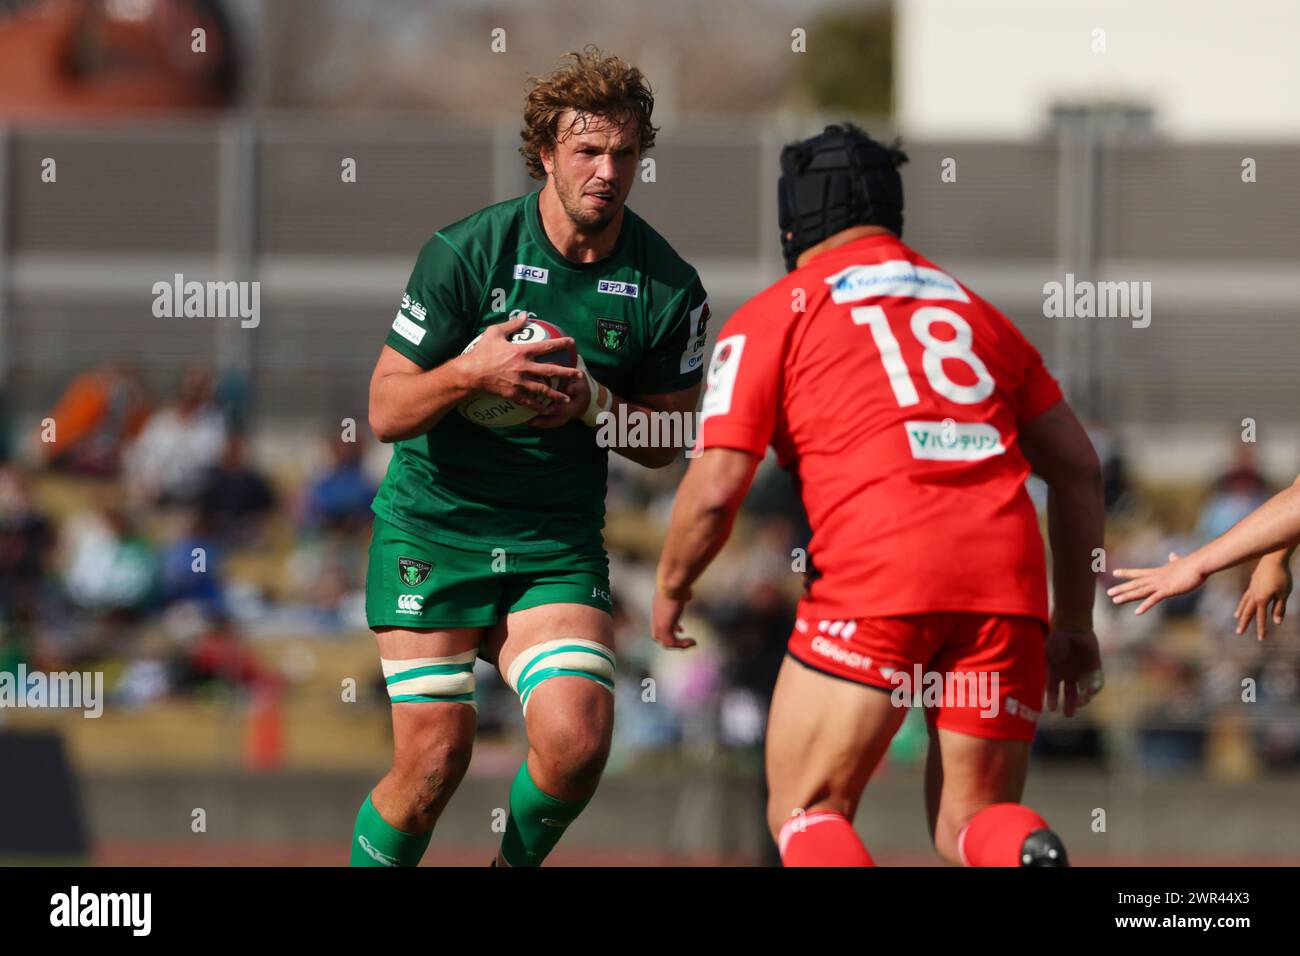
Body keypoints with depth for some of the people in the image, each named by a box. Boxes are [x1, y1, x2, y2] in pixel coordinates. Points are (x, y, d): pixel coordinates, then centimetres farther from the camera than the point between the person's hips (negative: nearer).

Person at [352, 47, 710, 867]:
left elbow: (666, 443, 6)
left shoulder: (669, 290, -4)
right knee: (435, 755, -11)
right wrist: (469, 374, -28)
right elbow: (387, 411, -8)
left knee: (578, 739, -17)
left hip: (558, 545, 2)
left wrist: (595, 404, -15)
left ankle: (517, 864, 14)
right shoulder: (465, 253, -10)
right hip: (433, 528, -2)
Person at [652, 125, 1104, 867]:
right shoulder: (971, 308, 25)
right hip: (1007, 569, 4)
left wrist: (672, 589, 20)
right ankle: (1025, 856, -24)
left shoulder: (773, 316, 11)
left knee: (805, 813, 6)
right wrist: (1075, 624, 29)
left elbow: (716, 490, 1)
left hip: (876, 567, -4)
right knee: (969, 823, 11)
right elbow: (1078, 466, 24)